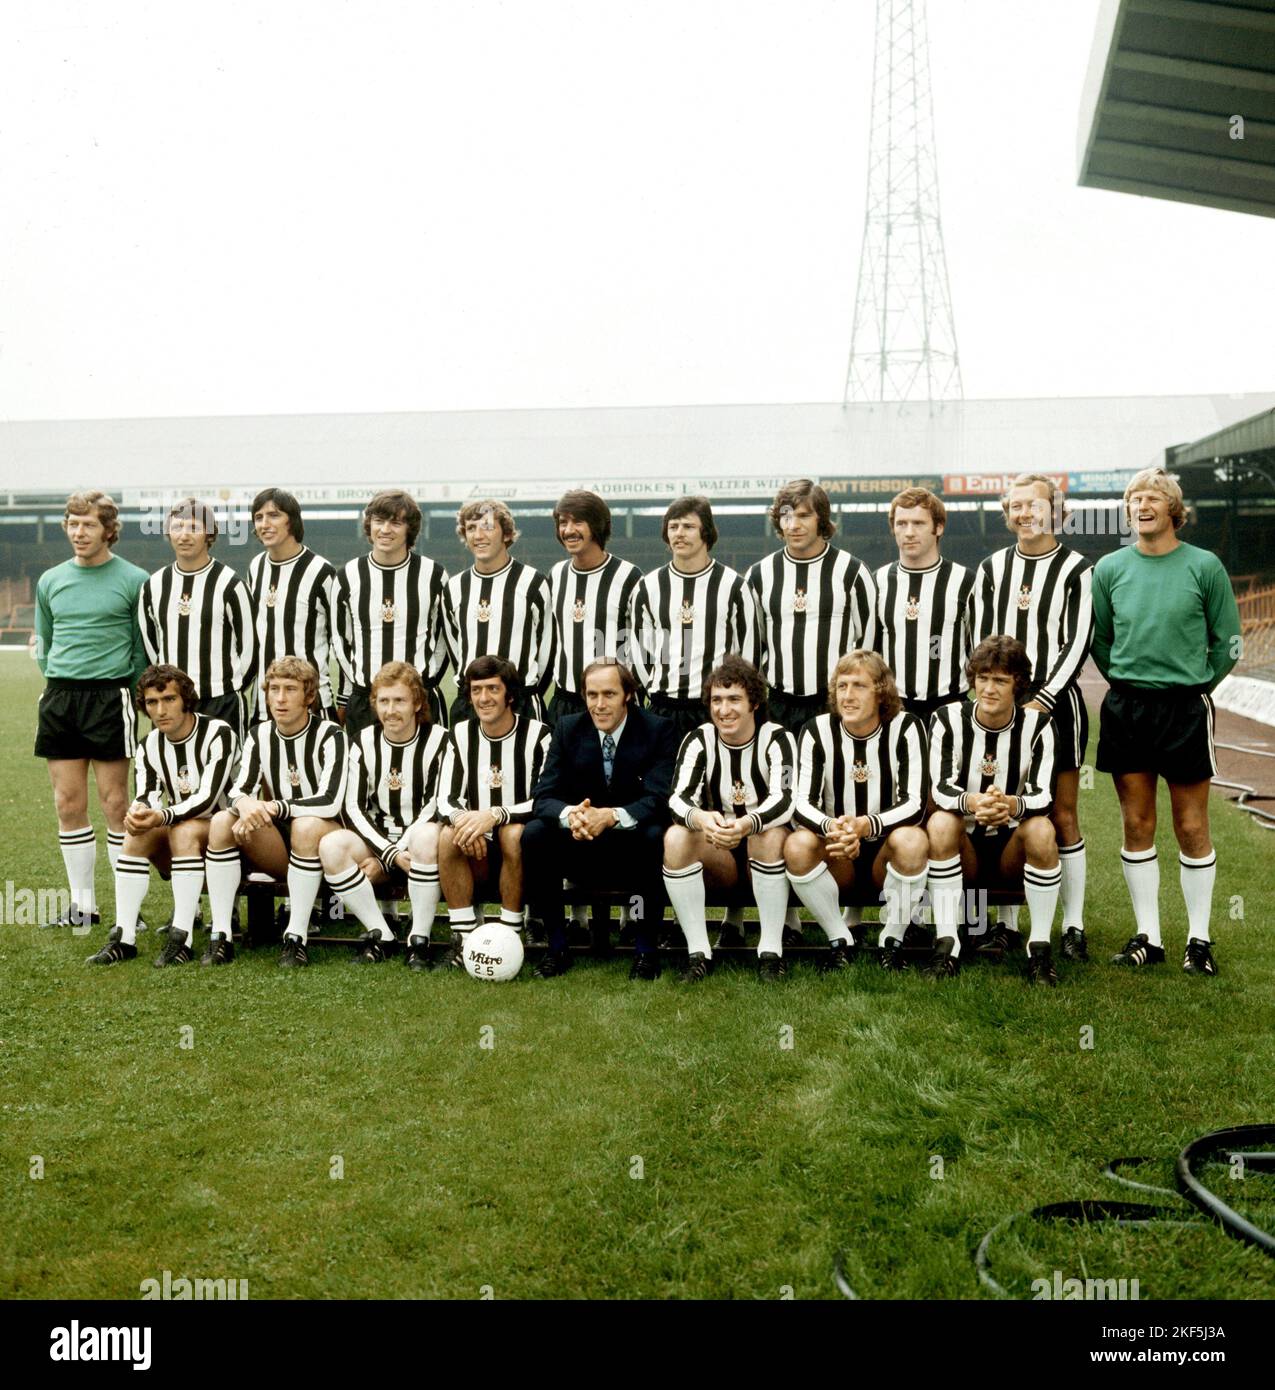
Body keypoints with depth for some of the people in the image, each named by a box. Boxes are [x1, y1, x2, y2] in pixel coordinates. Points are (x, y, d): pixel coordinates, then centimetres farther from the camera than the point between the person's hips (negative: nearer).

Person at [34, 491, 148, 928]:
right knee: (68, 804, 6)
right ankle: (82, 905, 15)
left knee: (114, 802, -3)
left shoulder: (133, 580, -3)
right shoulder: (50, 581, 11)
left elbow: (145, 646, 1)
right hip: (58, 697, 5)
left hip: (109, 695, -5)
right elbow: (43, 642, 21)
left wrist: (127, 693, -1)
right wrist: (60, 685, 12)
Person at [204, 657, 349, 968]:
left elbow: (330, 802, -21)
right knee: (222, 821, -19)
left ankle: (296, 938, -32)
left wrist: (274, 807, -29)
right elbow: (238, 789, -4)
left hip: (323, 844, -5)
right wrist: (244, 803, -29)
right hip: (278, 849, 5)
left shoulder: (330, 736, -10)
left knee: (306, 826, -37)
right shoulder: (260, 735, 6)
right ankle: (220, 934, -22)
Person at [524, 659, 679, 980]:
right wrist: (568, 814, -32)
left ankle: (645, 949, -17)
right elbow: (544, 796, -8)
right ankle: (556, 945, -12)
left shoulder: (657, 730, -8)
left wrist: (611, 816, -38)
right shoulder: (567, 729, 0)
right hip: (579, 851, 2)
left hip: (631, 849, -2)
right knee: (534, 833, -25)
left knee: (655, 836, -34)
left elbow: (658, 800, -19)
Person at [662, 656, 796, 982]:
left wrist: (747, 824, -48)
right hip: (717, 856, 2)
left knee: (771, 835, -35)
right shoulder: (698, 740, -3)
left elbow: (784, 799, -25)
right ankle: (698, 952, -22)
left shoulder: (776, 739, -9)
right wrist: (700, 818, -43)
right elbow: (679, 797, -18)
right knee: (675, 837, -27)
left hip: (764, 855, -2)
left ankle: (771, 951, -26)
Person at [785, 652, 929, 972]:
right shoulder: (817, 730, -6)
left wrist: (866, 825, -38)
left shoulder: (905, 727, -10)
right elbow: (802, 804, -14)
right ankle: (839, 940, -10)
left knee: (912, 841, -34)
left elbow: (916, 804, -19)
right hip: (836, 856, 1)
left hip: (885, 850, -1)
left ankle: (893, 939, -11)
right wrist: (831, 827, -38)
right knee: (797, 845, -29)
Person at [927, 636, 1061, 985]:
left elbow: (1044, 795, -16)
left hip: (1012, 849, 0)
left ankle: (1040, 947, -22)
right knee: (940, 822, -32)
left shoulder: (1037, 724, -6)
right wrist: (971, 802, -40)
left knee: (1041, 829, -32)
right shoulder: (948, 719, -6)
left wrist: (1012, 805, -41)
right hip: (963, 846, 0)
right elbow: (940, 788, -16)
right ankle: (946, 943, -29)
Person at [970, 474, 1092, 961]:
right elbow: (979, 640, 9)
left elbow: (1077, 643, -5)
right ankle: (1006, 921, 11)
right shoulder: (991, 568, 12)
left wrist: (1042, 700, -13)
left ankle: (1073, 926, 6)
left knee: (1062, 816, -1)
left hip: (1056, 702, -3)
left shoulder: (1077, 570, 1)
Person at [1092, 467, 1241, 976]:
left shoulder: (1204, 566, -4)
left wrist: (1195, 686, 7)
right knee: (1137, 826, 7)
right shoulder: (1109, 569, 3)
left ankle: (1199, 938, 14)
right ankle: (1147, 936, 17)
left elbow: (1227, 641, 4)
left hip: (1186, 709, -2)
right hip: (1125, 708, 2)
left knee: (1192, 828, 3)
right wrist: (1128, 683, 11)